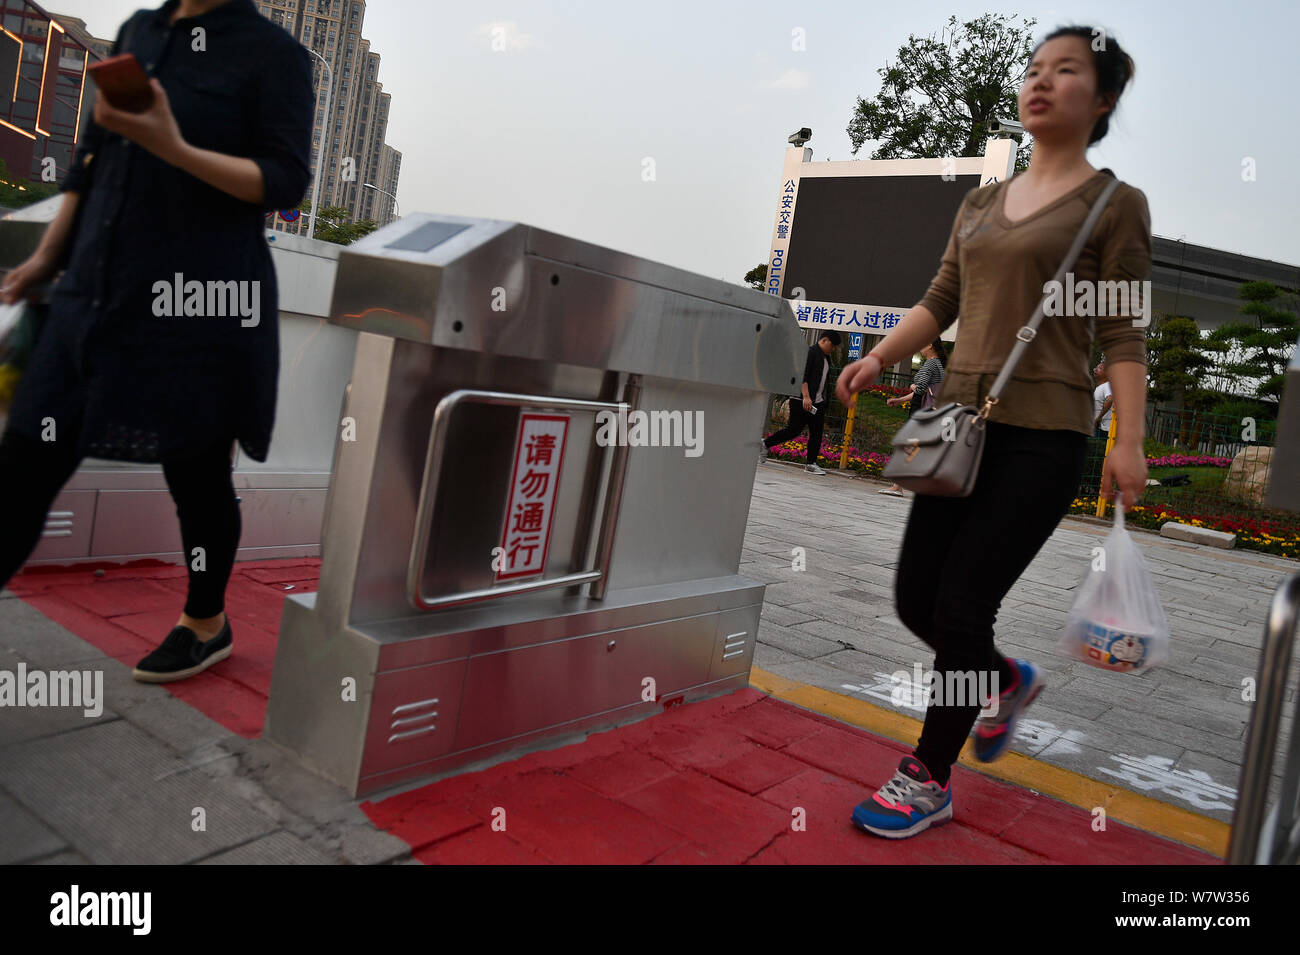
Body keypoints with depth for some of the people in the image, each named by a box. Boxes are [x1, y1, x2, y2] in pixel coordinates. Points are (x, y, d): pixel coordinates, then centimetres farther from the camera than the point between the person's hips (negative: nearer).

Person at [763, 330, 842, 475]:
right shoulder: (810, 352, -8)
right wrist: (806, 396, -25)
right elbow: (803, 376, -17)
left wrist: (823, 400, 21)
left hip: (818, 403, 9)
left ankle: (811, 464, 5)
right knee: (795, 429, -7)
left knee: (817, 433, 2)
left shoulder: (826, 358, 19)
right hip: (802, 401, -9)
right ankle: (766, 444, 9)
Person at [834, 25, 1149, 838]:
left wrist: (1130, 442, -12)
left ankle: (930, 780, 13)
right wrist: (880, 358, -1)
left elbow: (1123, 335, -4)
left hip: (1043, 437, -5)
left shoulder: (1115, 206, 2)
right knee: (917, 599, 6)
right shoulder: (980, 206, 17)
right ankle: (1009, 681, 38)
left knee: (960, 608, -7)